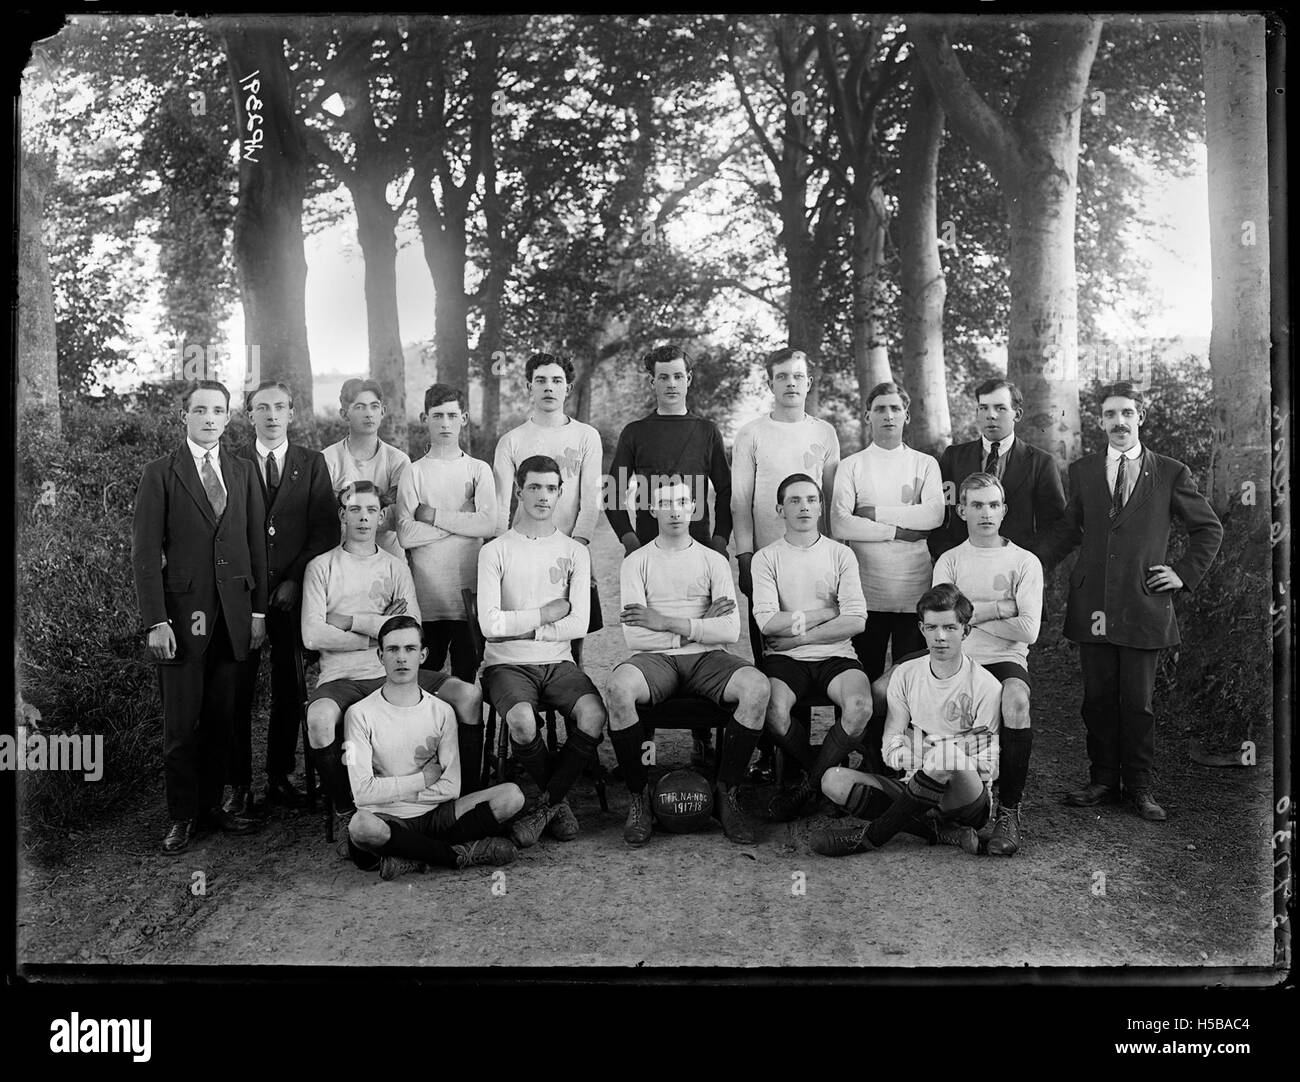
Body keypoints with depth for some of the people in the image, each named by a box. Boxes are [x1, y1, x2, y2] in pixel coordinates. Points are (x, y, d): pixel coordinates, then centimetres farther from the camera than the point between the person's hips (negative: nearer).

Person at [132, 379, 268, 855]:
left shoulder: (242, 472, 11)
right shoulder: (159, 474, 0)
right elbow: (145, 553, -4)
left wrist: (259, 610, 6)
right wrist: (156, 621, -11)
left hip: (233, 614, 3)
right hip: (182, 613, -3)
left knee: (221, 718, 8)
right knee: (181, 722, 3)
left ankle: (211, 803, 21)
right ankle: (182, 816, 14)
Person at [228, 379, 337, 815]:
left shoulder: (312, 464, 8)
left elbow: (326, 530, 3)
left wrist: (295, 580, -6)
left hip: (292, 592, 1)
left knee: (288, 690, 6)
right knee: (237, 691, 0)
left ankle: (280, 776, 17)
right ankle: (239, 784, 9)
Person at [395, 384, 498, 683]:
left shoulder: (479, 470, 7)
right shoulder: (413, 474, 5)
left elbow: (488, 525, -8)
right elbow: (406, 535, -8)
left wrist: (434, 516, -7)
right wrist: (463, 521, -8)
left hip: (469, 592, 0)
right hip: (426, 595, 0)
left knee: (466, 673, 6)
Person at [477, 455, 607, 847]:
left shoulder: (575, 552, 9)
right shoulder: (495, 551, 4)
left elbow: (578, 625, -2)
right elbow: (490, 624, -8)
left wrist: (520, 628, -7)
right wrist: (546, 614, -5)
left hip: (557, 661, 2)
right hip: (506, 663, -2)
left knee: (594, 716, -28)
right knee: (522, 720, -33)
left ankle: (544, 805, -8)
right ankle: (559, 802, -4)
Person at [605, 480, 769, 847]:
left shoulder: (713, 561, 12)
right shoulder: (636, 562, 9)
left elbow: (731, 631, -2)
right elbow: (634, 637, -4)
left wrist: (666, 623, -10)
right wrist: (701, 625, -4)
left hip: (706, 658, 2)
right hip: (654, 659, -1)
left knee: (757, 686, -29)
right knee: (618, 687, -35)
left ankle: (726, 792, -12)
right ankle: (638, 797, -16)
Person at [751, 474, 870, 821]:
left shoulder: (841, 555, 7)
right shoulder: (766, 557, 5)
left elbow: (856, 621, -4)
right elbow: (767, 621, -9)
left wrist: (798, 633, -8)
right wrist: (828, 612, -5)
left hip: (835, 655, 1)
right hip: (785, 660, -1)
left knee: (860, 707, -30)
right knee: (773, 712, -31)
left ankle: (810, 784, -6)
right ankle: (827, 776, -1)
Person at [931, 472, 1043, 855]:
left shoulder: (1025, 562, 6)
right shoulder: (949, 561, 12)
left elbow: (1028, 630, -6)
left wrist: (971, 615, -3)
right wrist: (1000, 609, -7)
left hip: (1006, 659, -2)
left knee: (1016, 700, -37)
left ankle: (1009, 810, -21)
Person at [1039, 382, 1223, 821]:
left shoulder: (1171, 473, 4)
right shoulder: (1082, 471, 9)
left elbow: (1210, 529, 12)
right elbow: (1067, 531, 14)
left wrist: (1186, 573, 2)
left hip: (1143, 605, -2)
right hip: (1092, 607, 2)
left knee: (1137, 702, 3)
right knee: (1097, 698, 7)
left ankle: (1138, 786, 17)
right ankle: (1103, 781, 20)